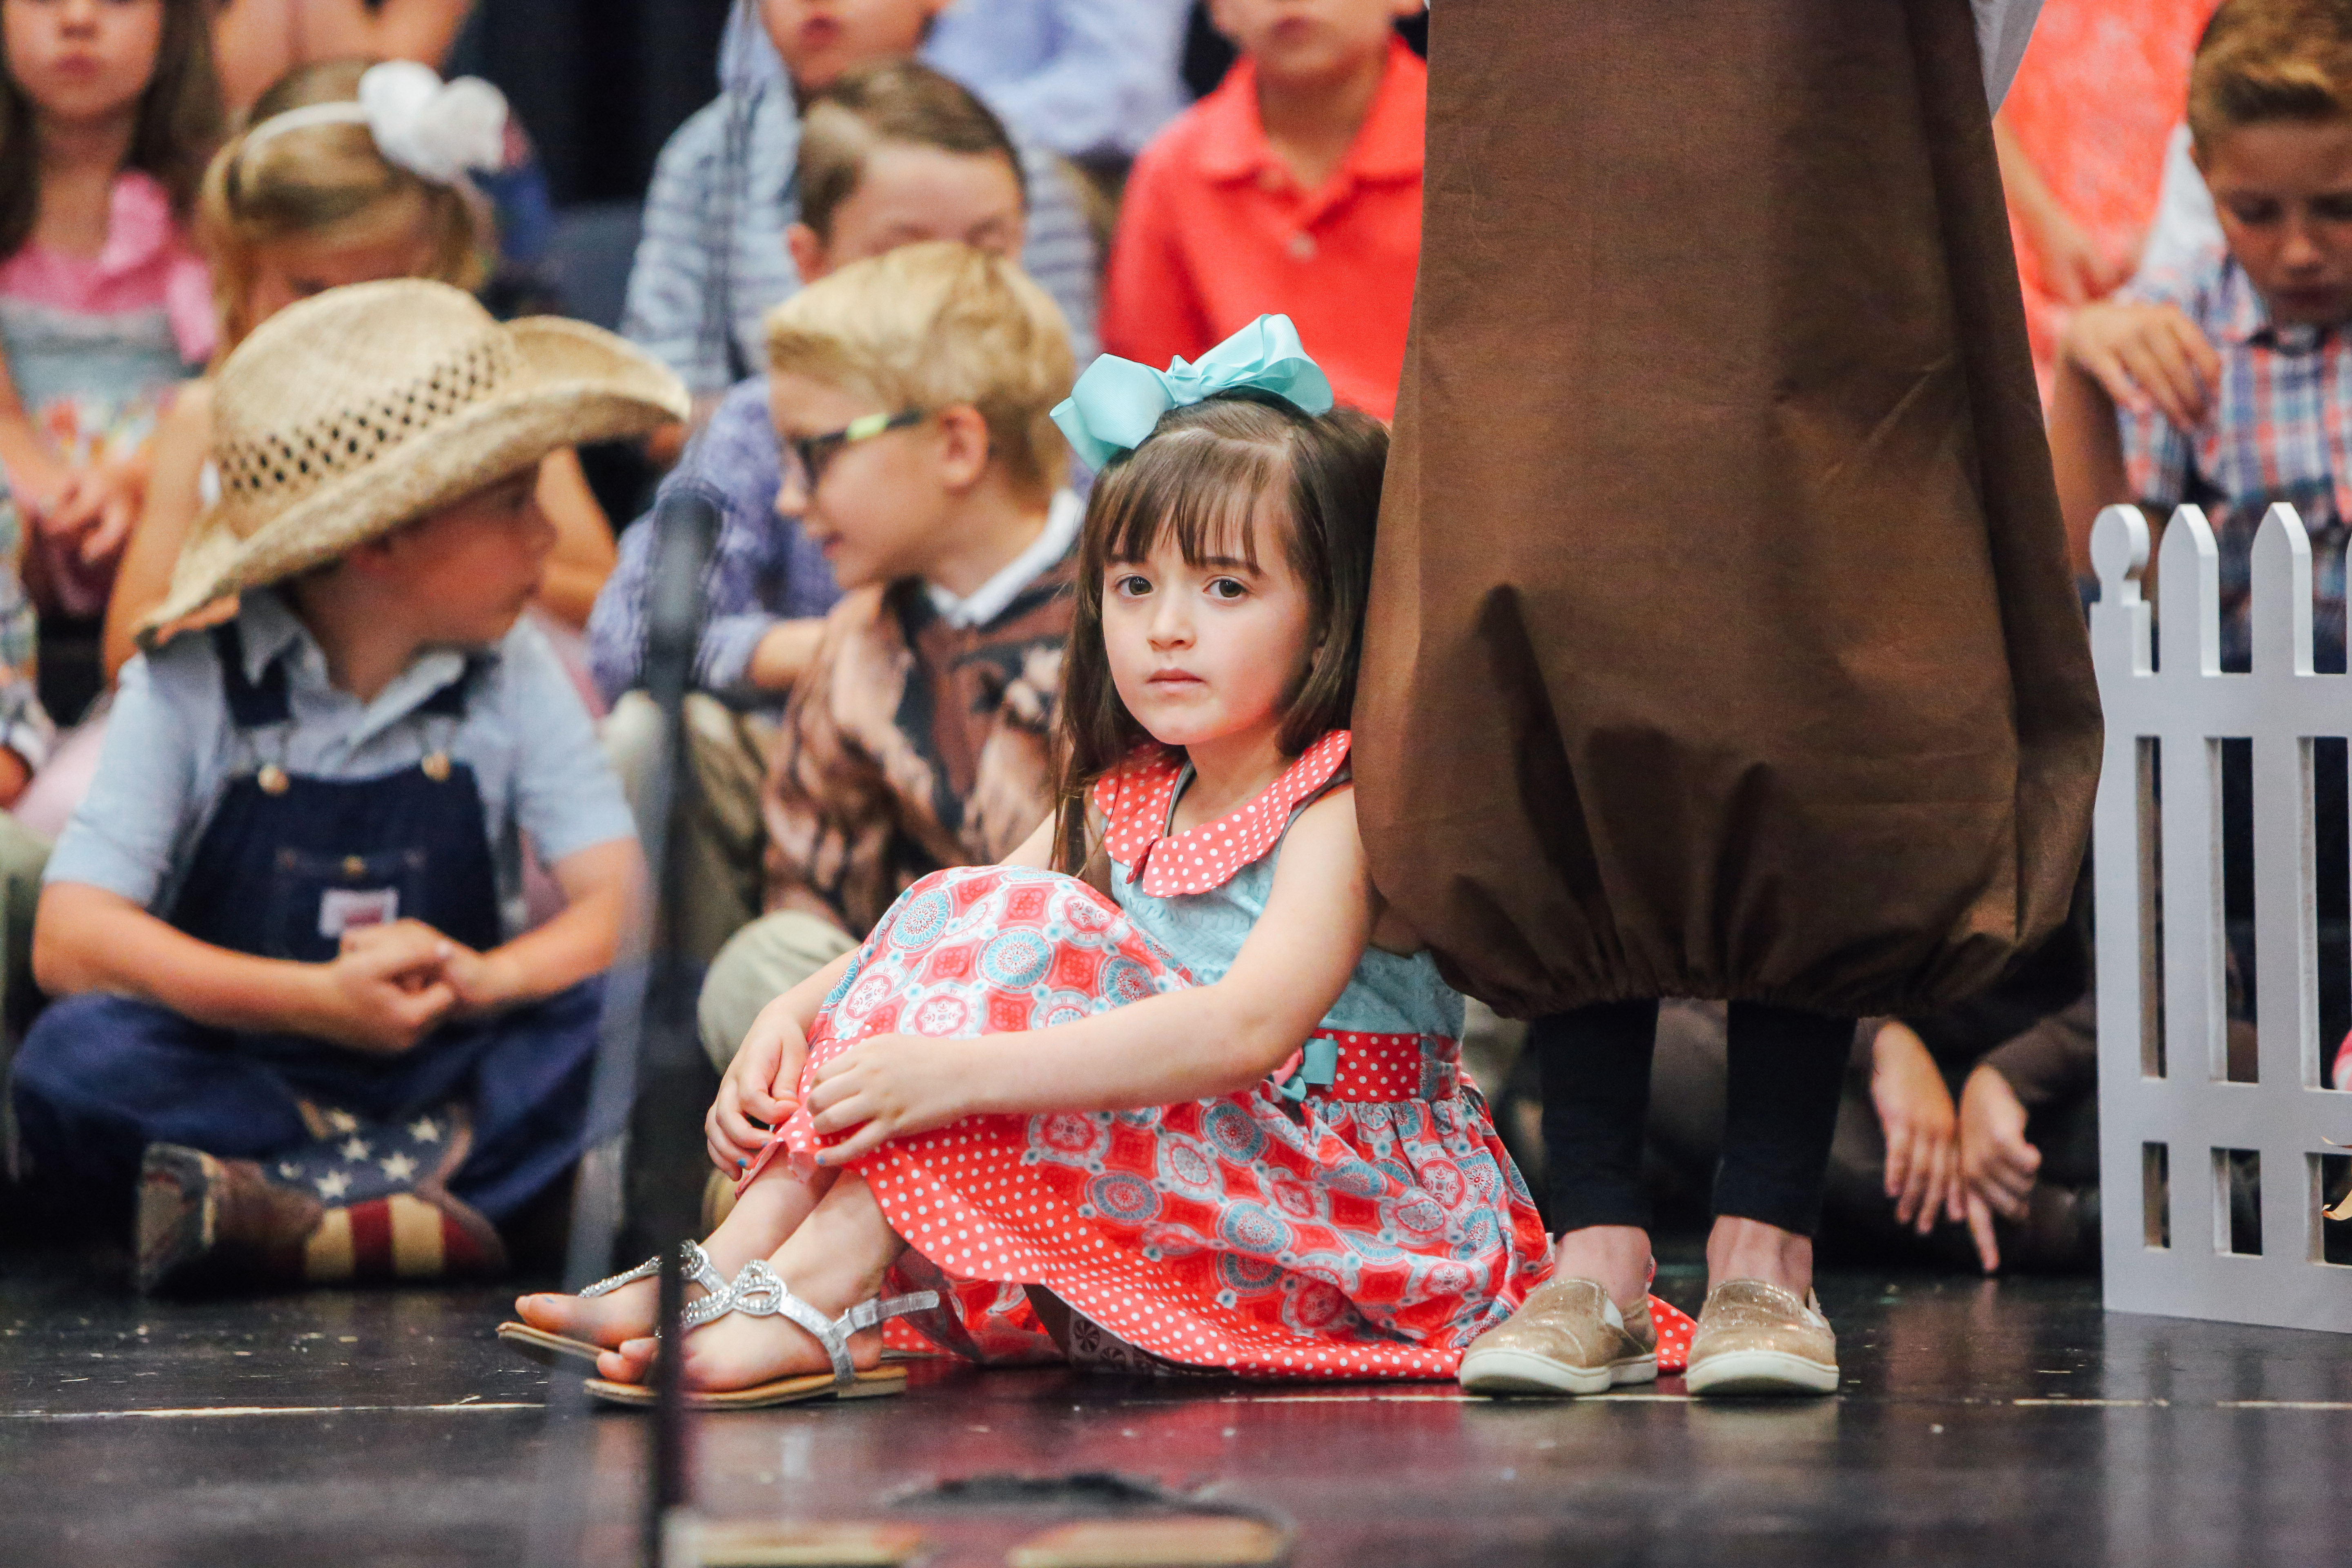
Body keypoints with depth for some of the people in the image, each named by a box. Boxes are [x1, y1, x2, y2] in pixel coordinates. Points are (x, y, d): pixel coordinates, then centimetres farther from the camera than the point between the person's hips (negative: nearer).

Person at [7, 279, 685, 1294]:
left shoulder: (510, 677, 3)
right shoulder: (192, 686, -6)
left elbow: (623, 902, -8)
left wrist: (488, 977, -29)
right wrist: (317, 1000, -27)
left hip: (448, 1079, 2)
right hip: (235, 1075, -2)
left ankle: (289, 1210, -32)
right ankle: (424, 1182, -33)